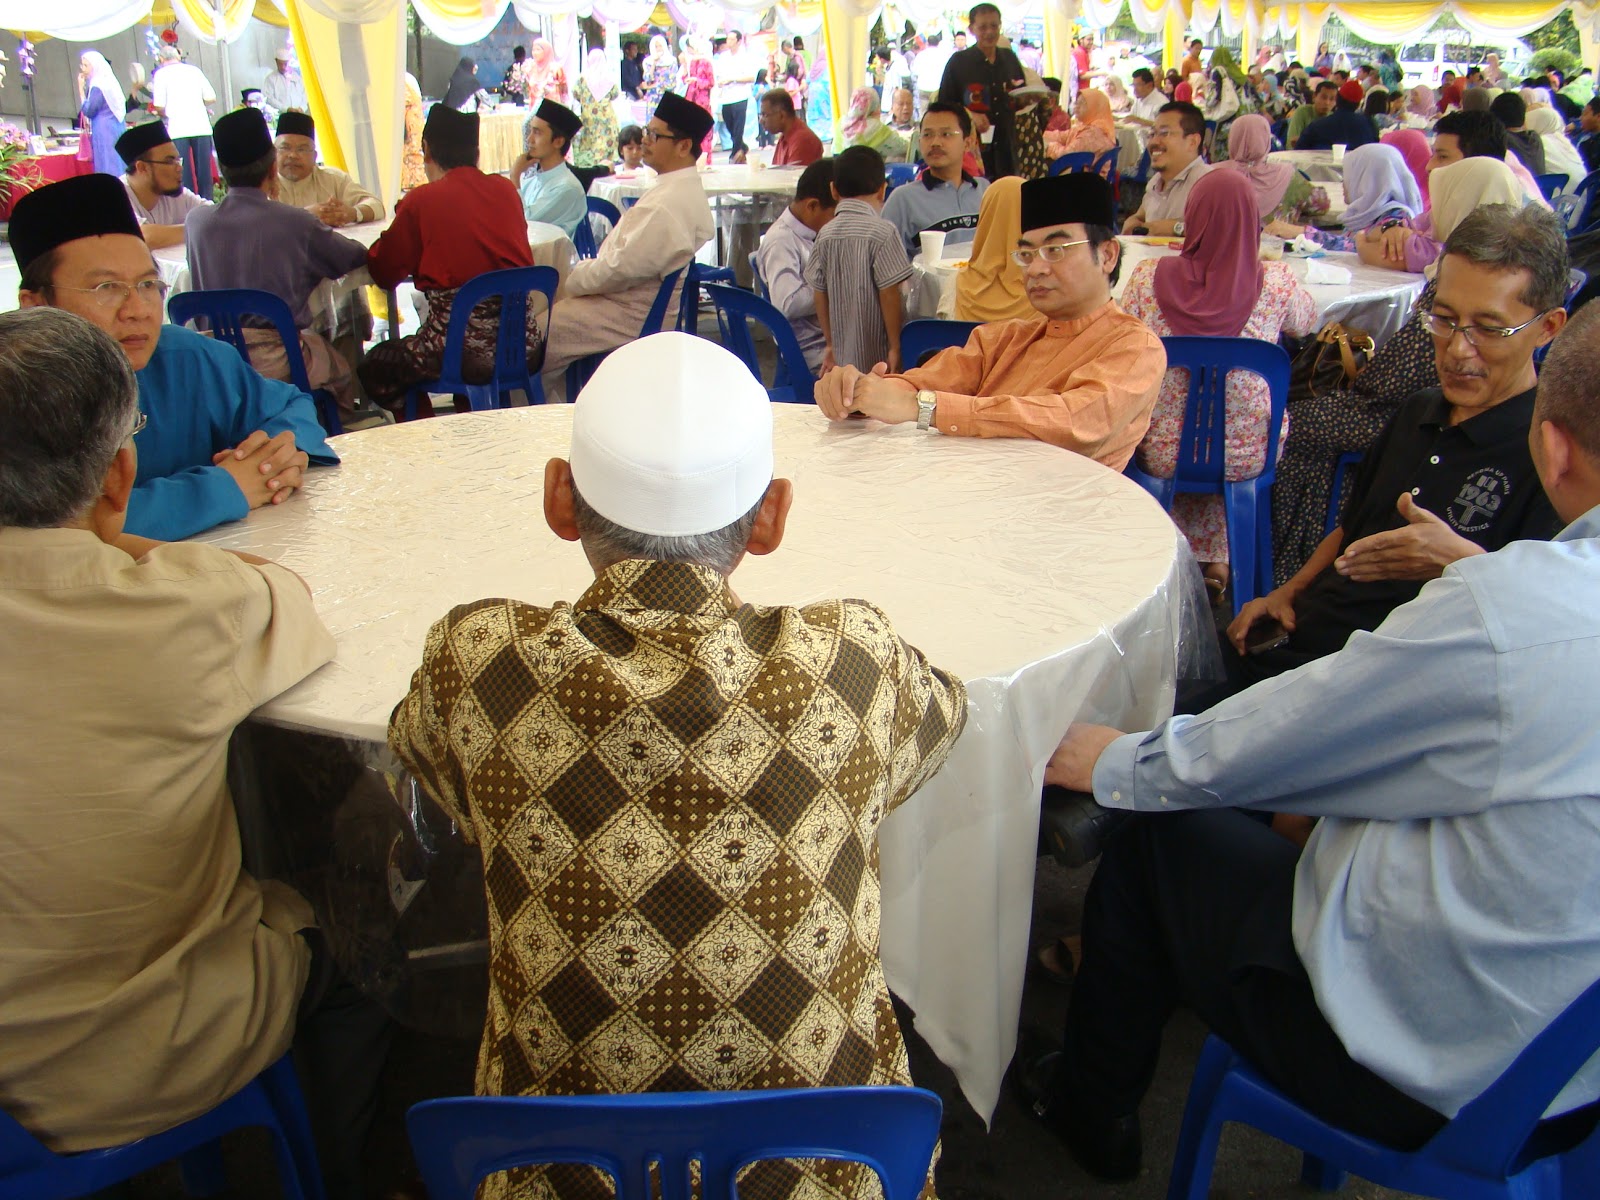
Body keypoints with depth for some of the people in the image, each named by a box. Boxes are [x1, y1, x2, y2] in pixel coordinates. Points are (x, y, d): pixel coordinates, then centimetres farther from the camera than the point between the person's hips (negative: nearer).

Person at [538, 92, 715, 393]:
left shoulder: (669, 205, -25)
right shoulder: (683, 190, 9)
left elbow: (620, 269, -25)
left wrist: (571, 280, -9)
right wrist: (581, 271, 7)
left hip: (633, 317, -11)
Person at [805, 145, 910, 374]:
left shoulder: (825, 234, 4)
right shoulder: (881, 232, -13)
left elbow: (820, 294, 7)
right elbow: (889, 294, -14)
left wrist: (830, 345, 16)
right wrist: (895, 347, -8)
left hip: (842, 356, 6)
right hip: (876, 356, -6)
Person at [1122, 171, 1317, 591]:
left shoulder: (1147, 278, -14)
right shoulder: (1276, 284, -12)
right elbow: (1309, 323, 13)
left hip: (1162, 452, 0)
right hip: (1247, 455, 0)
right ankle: (1217, 560, 33)